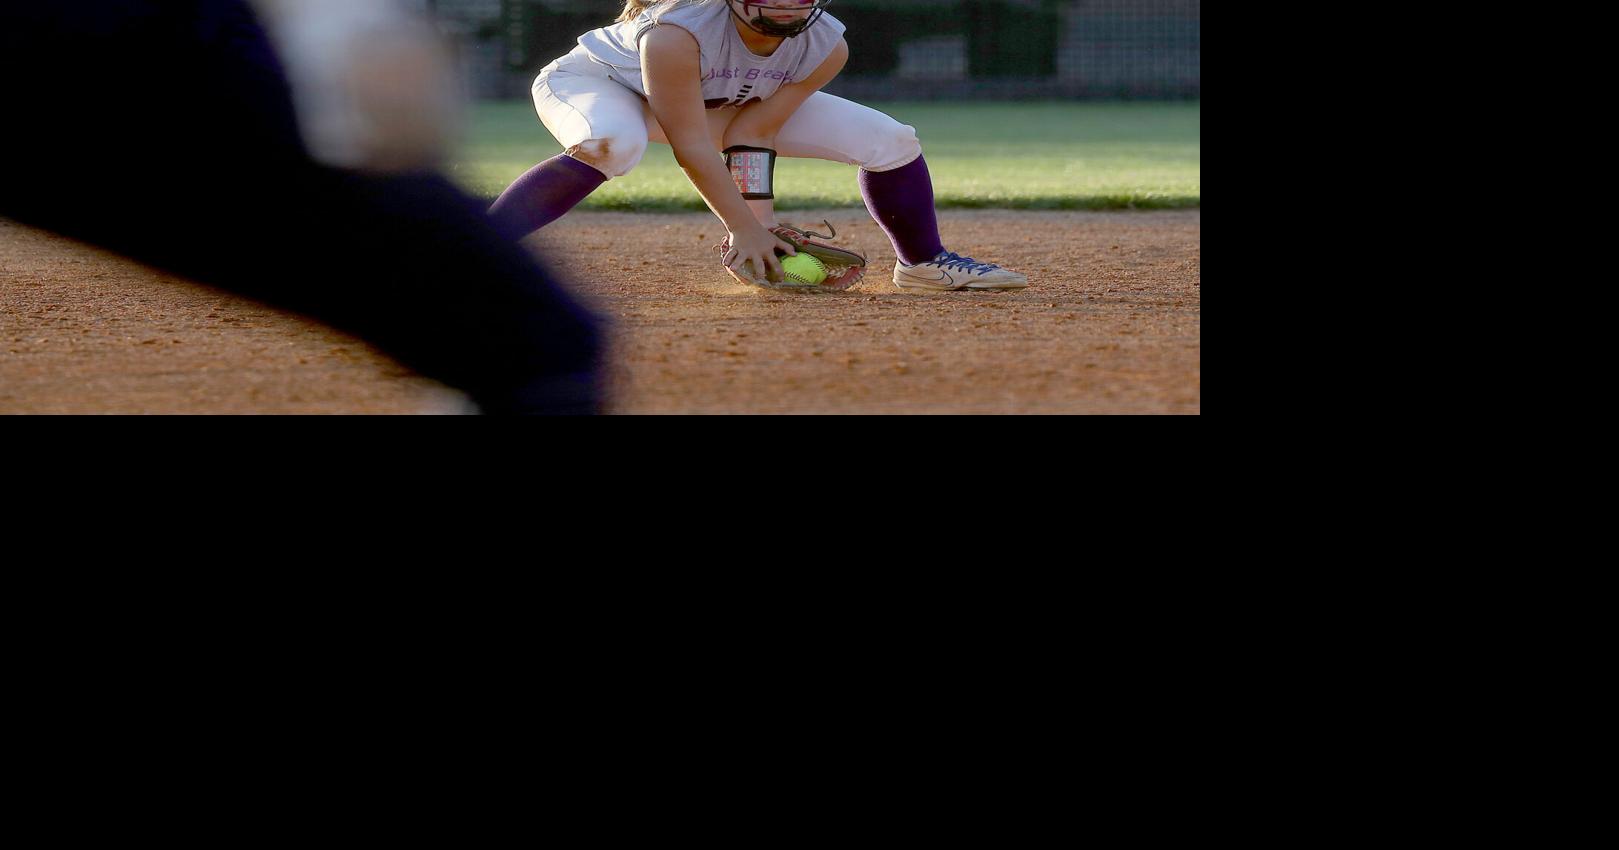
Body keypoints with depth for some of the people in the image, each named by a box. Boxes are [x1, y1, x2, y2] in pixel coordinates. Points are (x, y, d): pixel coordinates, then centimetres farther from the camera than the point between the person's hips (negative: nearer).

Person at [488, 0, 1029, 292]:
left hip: (721, 103, 6)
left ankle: (923, 263, 19)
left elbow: (752, 131, -19)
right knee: (611, 145, -46)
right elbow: (691, 143, -37)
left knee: (890, 142, -4)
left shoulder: (826, 45, -23)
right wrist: (744, 228, -38)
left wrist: (760, 220, -26)